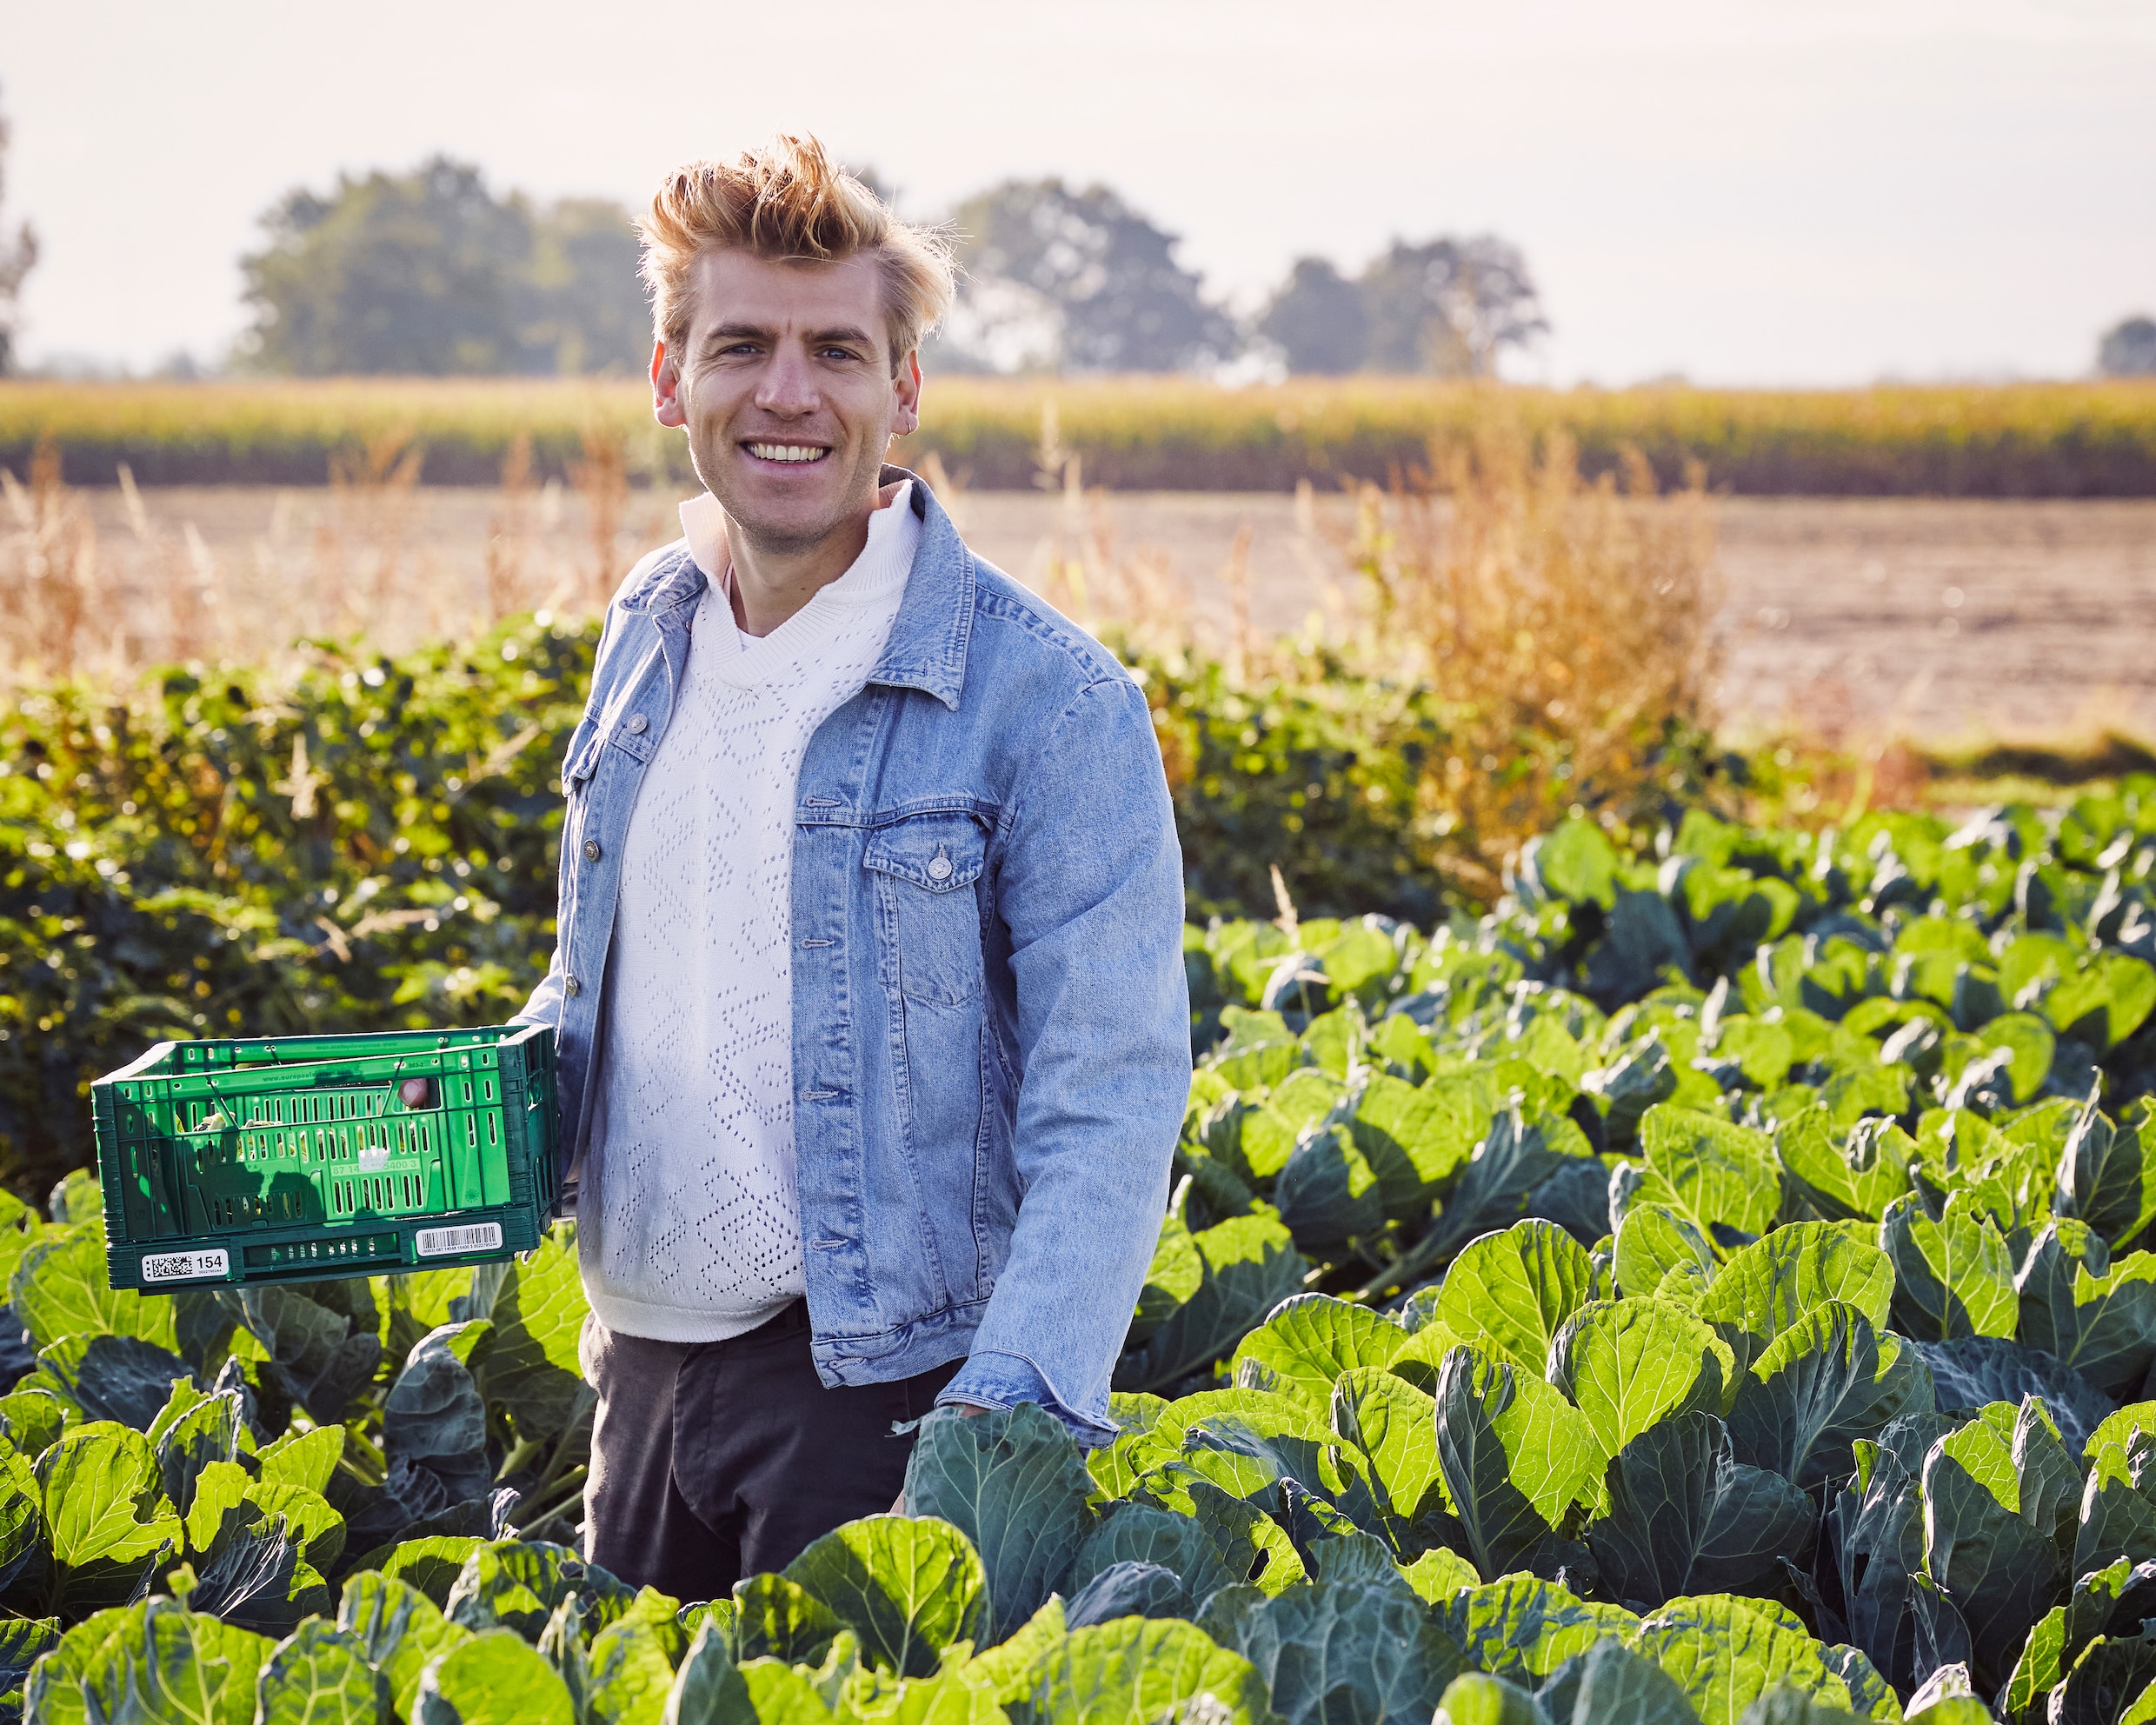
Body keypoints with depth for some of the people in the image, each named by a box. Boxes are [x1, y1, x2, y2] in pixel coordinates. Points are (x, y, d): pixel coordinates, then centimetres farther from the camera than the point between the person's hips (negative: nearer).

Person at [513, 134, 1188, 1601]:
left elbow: (1109, 1107, -16)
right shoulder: (649, 642, 8)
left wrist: (1006, 1419, -28)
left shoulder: (1047, 699, -13)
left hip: (885, 1384, -6)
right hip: (646, 1364, 6)